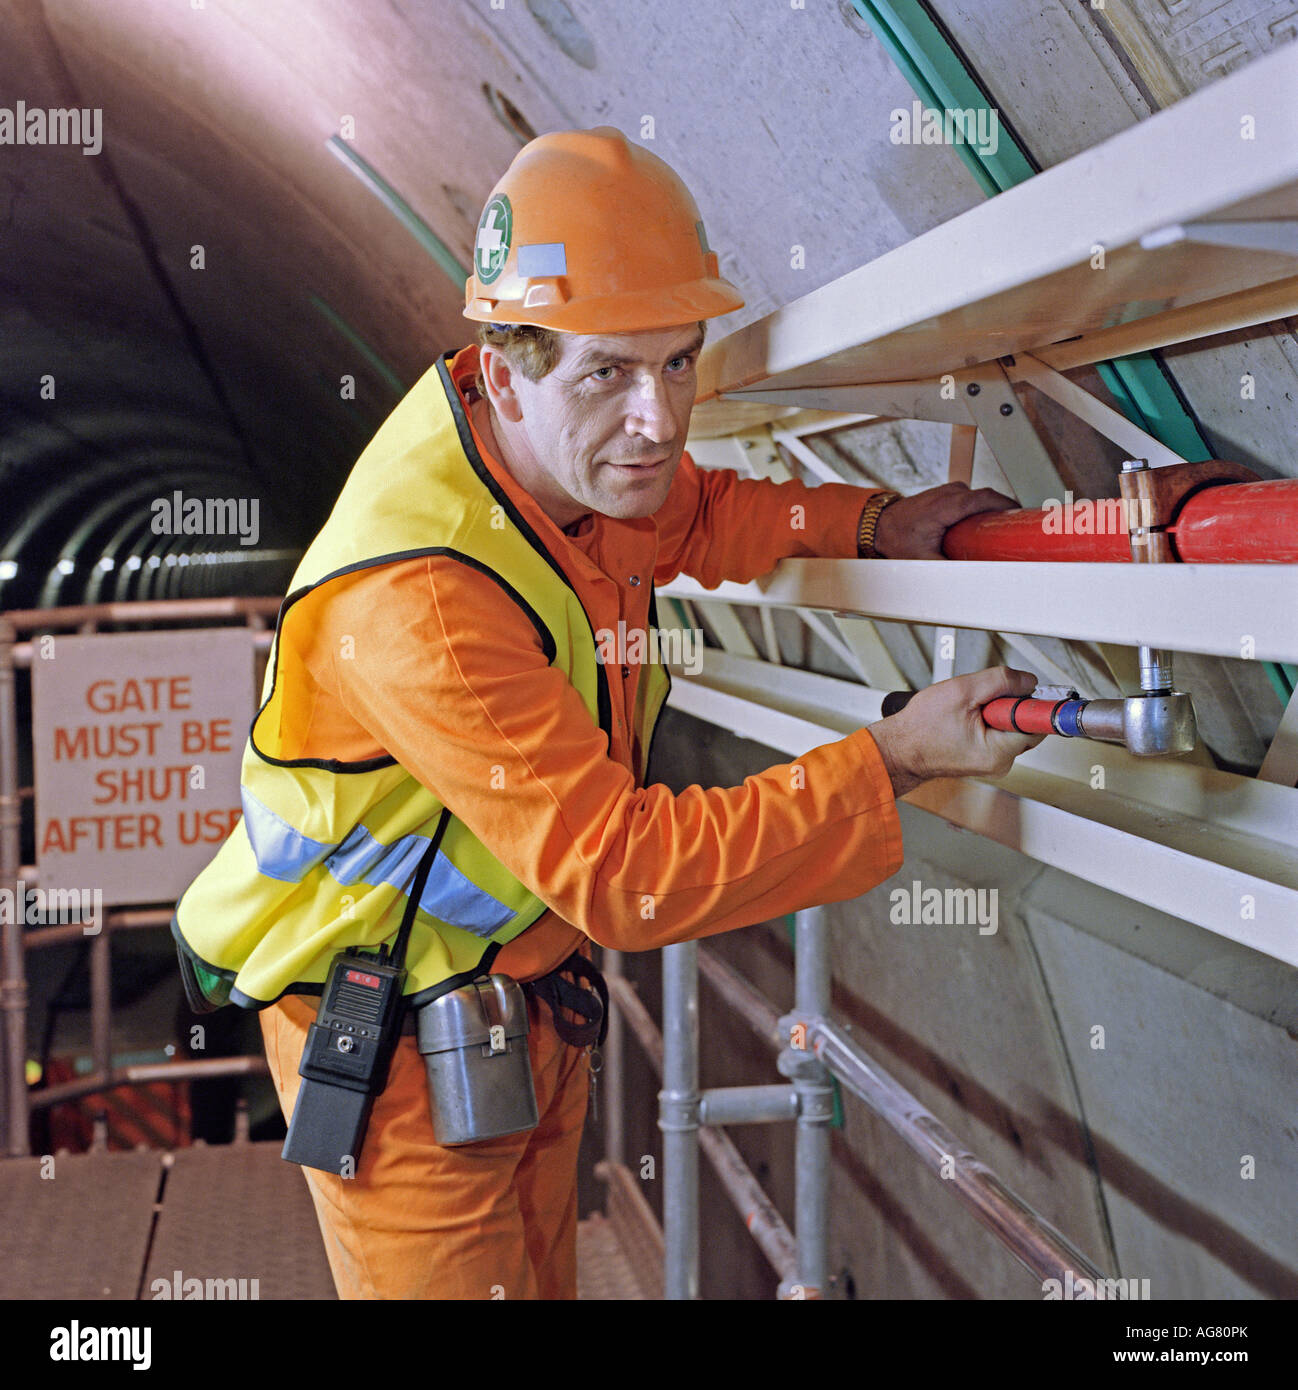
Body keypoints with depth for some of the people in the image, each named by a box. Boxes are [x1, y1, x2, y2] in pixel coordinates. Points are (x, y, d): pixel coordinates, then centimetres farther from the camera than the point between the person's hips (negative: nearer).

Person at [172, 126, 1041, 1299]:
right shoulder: (416, 598, -36)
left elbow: (685, 518, 15)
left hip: (538, 980, 8)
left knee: (542, 1278, 21)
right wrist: (895, 760, -33)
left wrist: (869, 523, -1)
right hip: (398, 1035, -8)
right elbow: (624, 874, -36)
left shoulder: (560, 446, -10)